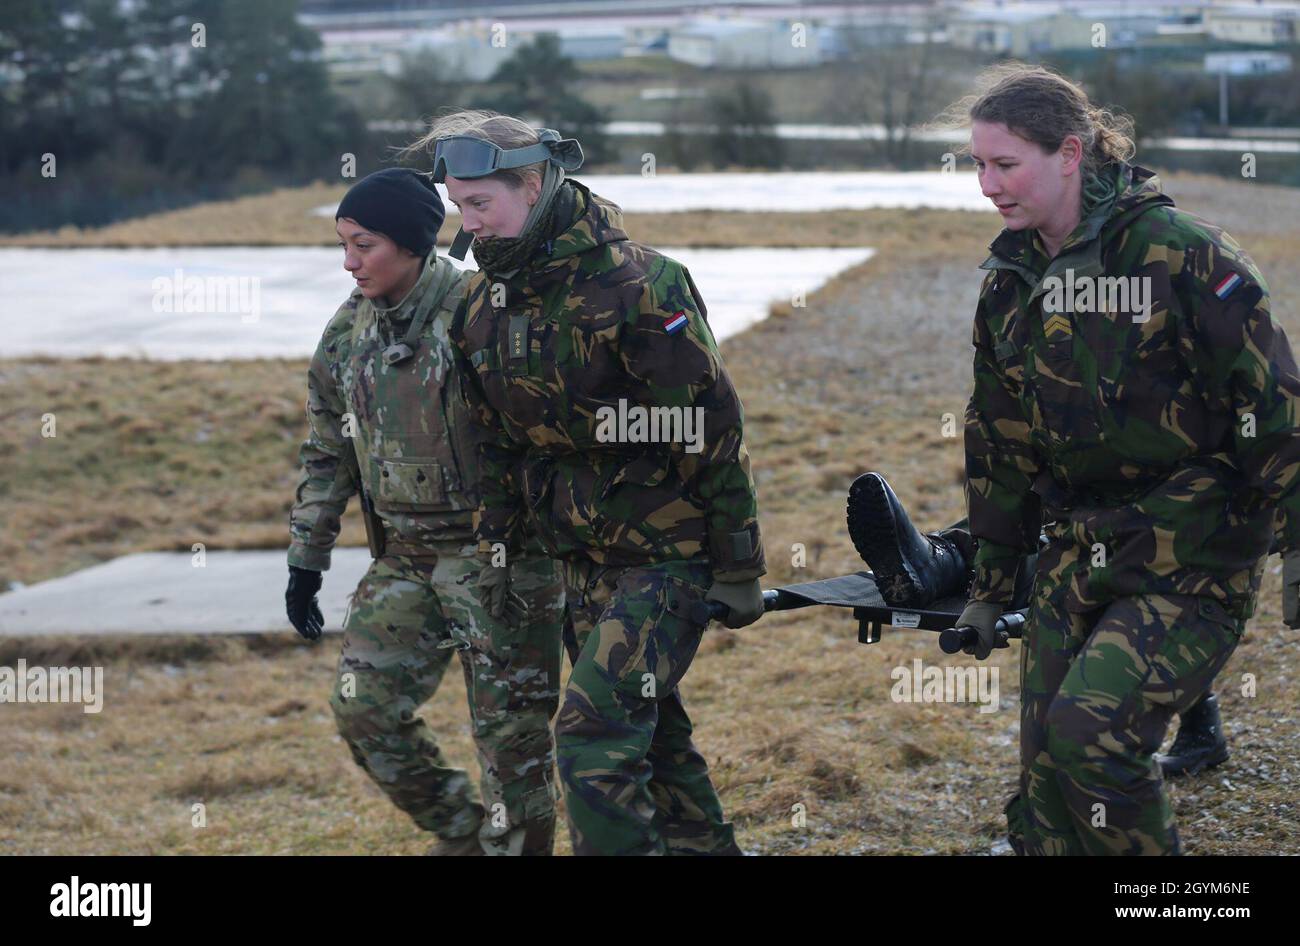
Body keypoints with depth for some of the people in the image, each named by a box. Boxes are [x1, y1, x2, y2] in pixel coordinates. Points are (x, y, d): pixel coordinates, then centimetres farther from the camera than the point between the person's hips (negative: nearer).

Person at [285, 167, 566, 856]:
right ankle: (464, 835, 23)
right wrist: (306, 561, 15)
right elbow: (327, 453, 16)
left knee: (510, 732, -2)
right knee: (363, 710, 3)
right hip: (403, 559, 7)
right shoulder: (348, 332, 7)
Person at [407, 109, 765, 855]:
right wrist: (496, 545, 14)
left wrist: (738, 570, -14)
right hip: (584, 558, 8)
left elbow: (713, 430, -16)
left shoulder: (638, 285, -19)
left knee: (595, 731, -16)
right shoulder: (485, 303, 4)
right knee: (649, 730, 15)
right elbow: (499, 438, 16)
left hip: (668, 555, -8)